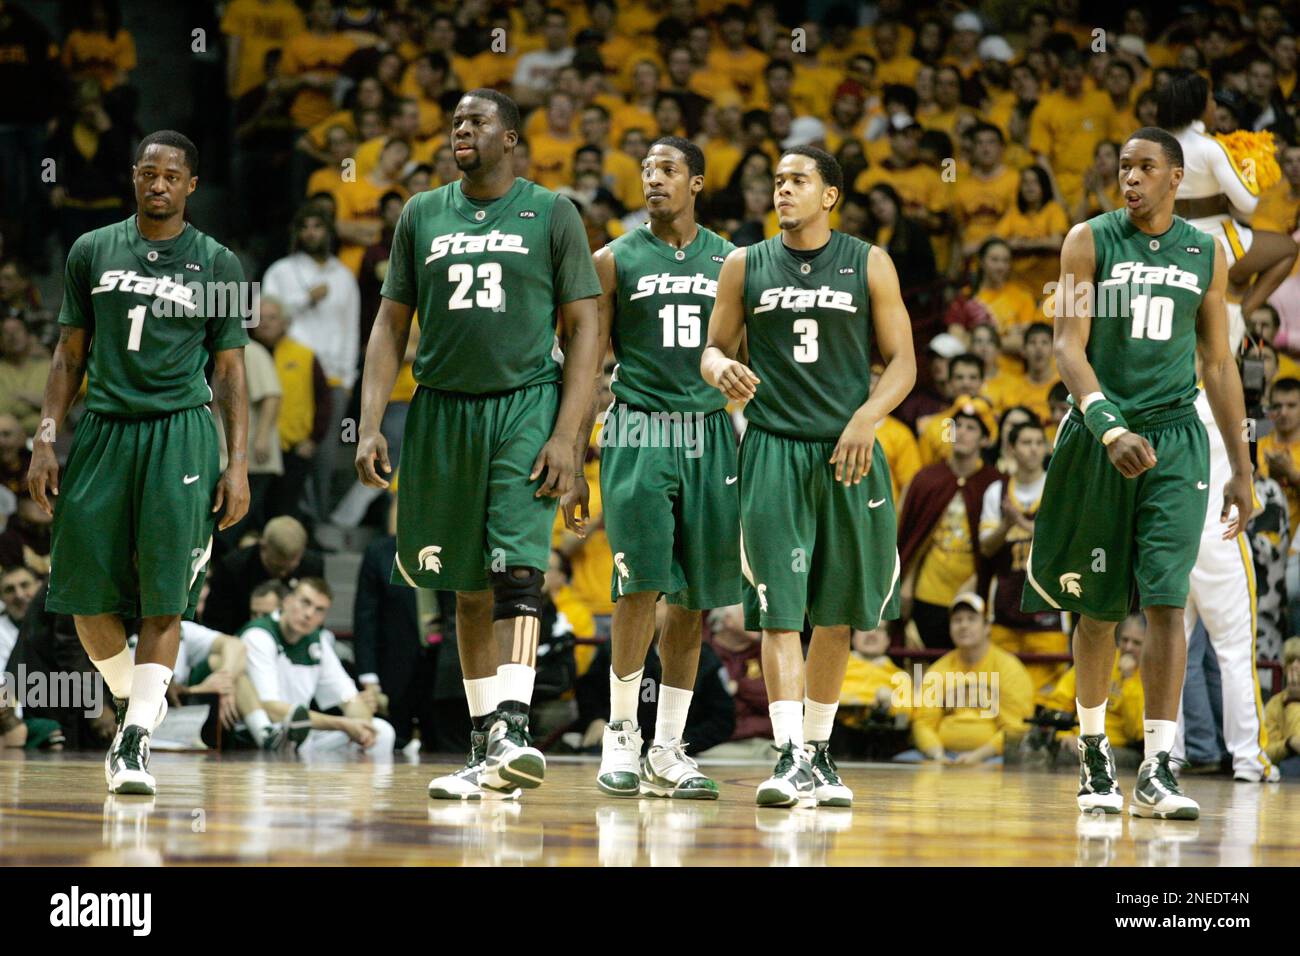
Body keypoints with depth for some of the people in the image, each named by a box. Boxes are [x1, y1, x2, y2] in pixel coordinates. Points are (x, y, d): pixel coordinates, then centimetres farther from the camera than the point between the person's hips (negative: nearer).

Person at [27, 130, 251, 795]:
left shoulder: (216, 263, 6)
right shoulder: (92, 253, 10)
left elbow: (229, 370, 7)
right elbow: (70, 355, 13)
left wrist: (238, 464, -1)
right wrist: (45, 440, 3)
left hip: (180, 434, -2)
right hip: (103, 430, 2)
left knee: (162, 597, -8)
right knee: (85, 594, 0)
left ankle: (137, 739, -8)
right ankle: (131, 700, 24)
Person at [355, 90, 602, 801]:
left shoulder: (552, 215, 1)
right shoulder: (422, 216, 11)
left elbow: (583, 330, -1)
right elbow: (392, 324, 11)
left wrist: (567, 434, -11)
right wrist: (370, 424, 0)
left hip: (527, 405, -4)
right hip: (443, 410, 4)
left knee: (517, 568, -18)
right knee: (470, 585, 8)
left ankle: (513, 732, -28)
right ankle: (483, 748, 13)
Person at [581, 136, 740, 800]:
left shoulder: (730, 262, 10)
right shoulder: (615, 262, 4)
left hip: (710, 435, 3)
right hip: (638, 432, -3)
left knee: (693, 594, 3)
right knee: (642, 582, -14)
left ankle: (667, 751, 8)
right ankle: (620, 732, -1)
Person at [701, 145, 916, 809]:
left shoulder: (869, 265, 4)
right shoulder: (745, 266, 7)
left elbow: (901, 362, 3)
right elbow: (713, 349, 12)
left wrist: (866, 418, -13)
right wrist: (721, 370, -13)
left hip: (848, 451, 1)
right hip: (774, 449, -1)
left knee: (838, 612, 8)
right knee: (779, 609, -12)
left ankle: (818, 752, 22)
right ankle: (790, 758, -19)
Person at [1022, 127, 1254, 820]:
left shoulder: (1205, 254, 8)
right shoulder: (1090, 241, -1)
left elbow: (1218, 363, 13)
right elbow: (1069, 348, -8)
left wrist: (1241, 470, 11)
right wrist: (1110, 428, -24)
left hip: (1175, 438, 1)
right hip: (1100, 437, -1)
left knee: (1166, 600, -11)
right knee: (1097, 606, 7)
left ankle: (1157, 770, -13)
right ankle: (1094, 754, 24)